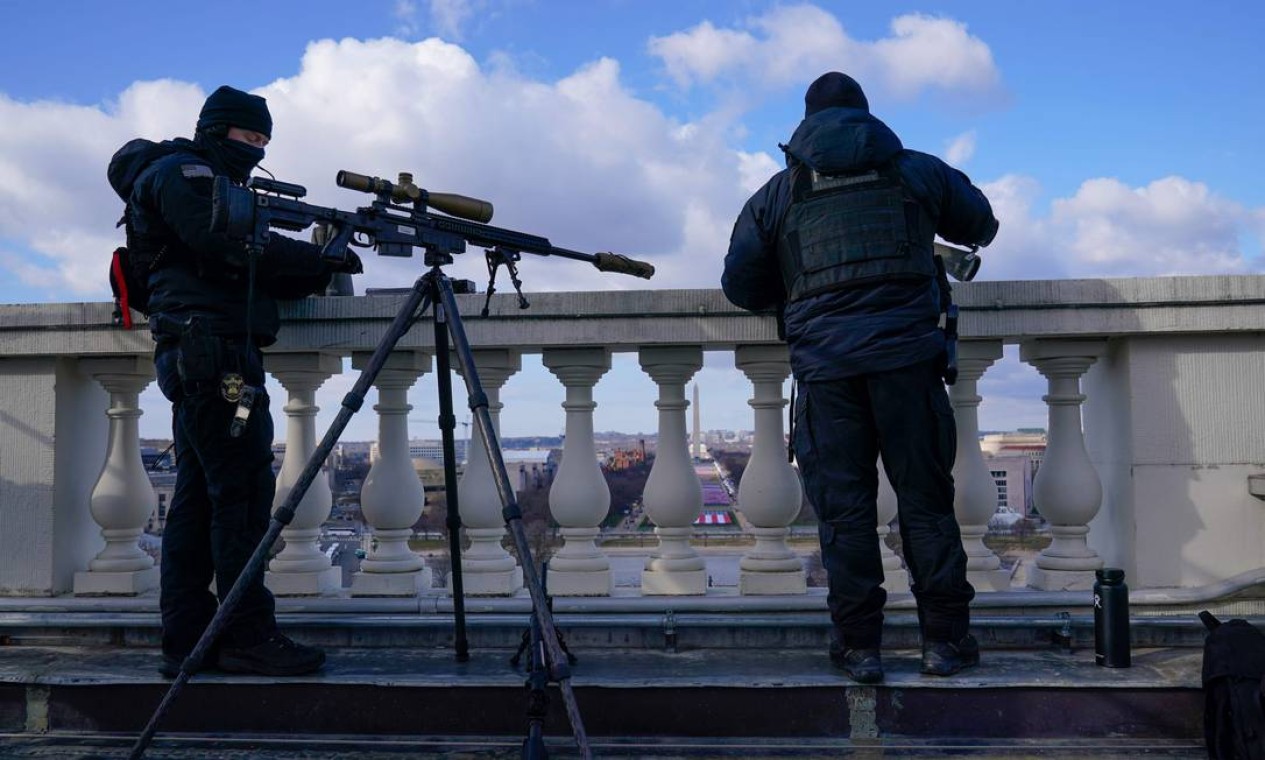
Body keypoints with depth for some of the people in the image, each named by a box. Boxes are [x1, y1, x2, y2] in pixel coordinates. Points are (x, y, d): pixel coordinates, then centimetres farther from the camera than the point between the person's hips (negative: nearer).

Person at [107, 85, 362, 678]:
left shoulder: (214, 186, 29)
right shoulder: (181, 173, -1)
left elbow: (260, 277, 19)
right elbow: (235, 248, -17)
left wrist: (319, 270, 3)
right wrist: (322, 257, -11)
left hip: (198, 360, 10)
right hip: (213, 348, -10)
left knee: (198, 496, 6)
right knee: (243, 491, -11)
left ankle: (187, 640, 9)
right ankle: (248, 636, -9)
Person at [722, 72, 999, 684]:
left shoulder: (777, 192, 13)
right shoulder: (917, 170, 14)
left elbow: (739, 285, 13)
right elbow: (982, 225, 28)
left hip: (824, 363, 0)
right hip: (906, 353, 0)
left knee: (843, 505, 4)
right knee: (925, 499, 6)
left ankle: (859, 645, 7)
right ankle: (945, 638, 10)